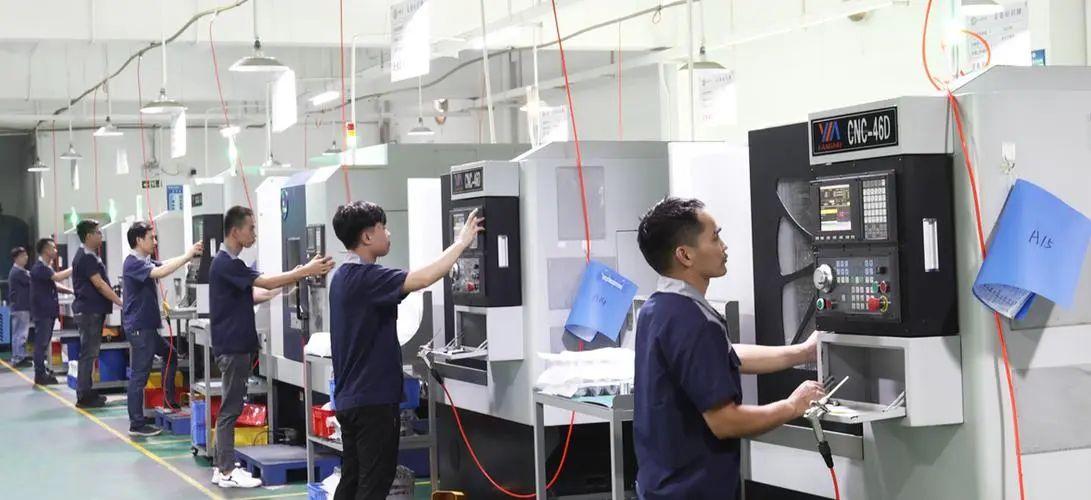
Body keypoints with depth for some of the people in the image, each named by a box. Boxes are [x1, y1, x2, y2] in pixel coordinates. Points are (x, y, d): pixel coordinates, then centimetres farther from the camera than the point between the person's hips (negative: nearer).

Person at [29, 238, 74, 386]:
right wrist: (74, 268, -21)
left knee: (44, 342, 14)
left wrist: (71, 291, 9)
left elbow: (54, 285, 22)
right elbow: (57, 277, -29)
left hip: (48, 312, 10)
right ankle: (40, 375, -5)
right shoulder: (39, 268, -16)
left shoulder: (46, 268, 17)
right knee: (41, 343, -7)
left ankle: (43, 371, 20)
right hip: (42, 312, -10)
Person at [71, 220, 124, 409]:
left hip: (93, 310, 10)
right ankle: (84, 397, -4)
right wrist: (120, 302, -20)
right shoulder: (86, 258, -16)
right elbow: (99, 284, -20)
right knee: (89, 353, -7)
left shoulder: (89, 256, 15)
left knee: (90, 352, 13)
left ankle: (86, 392, 19)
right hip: (89, 312, -10)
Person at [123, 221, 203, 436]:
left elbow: (165, 264, 10)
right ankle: (136, 424, -4)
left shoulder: (144, 261, 14)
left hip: (147, 326, 10)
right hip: (139, 327, -10)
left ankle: (169, 400, 28)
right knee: (140, 375, -7)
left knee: (170, 355, 23)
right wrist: (187, 256, -27)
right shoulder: (133, 263, -17)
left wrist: (190, 255, -4)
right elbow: (160, 272, -31)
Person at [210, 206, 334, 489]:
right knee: (230, 409, -5)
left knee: (230, 408, 12)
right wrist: (306, 271, -23)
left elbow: (252, 296, 18)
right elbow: (265, 282, -23)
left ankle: (222, 467, 17)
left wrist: (289, 282, 10)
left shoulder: (229, 262, 15)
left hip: (235, 345, 10)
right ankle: (227, 472, -1)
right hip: (232, 346, -10)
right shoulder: (226, 263, -17)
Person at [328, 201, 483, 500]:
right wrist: (462, 243, -21)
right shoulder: (366, 277, -19)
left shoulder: (343, 276, 12)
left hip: (350, 397, 10)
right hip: (373, 398, -10)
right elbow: (422, 279, -30)